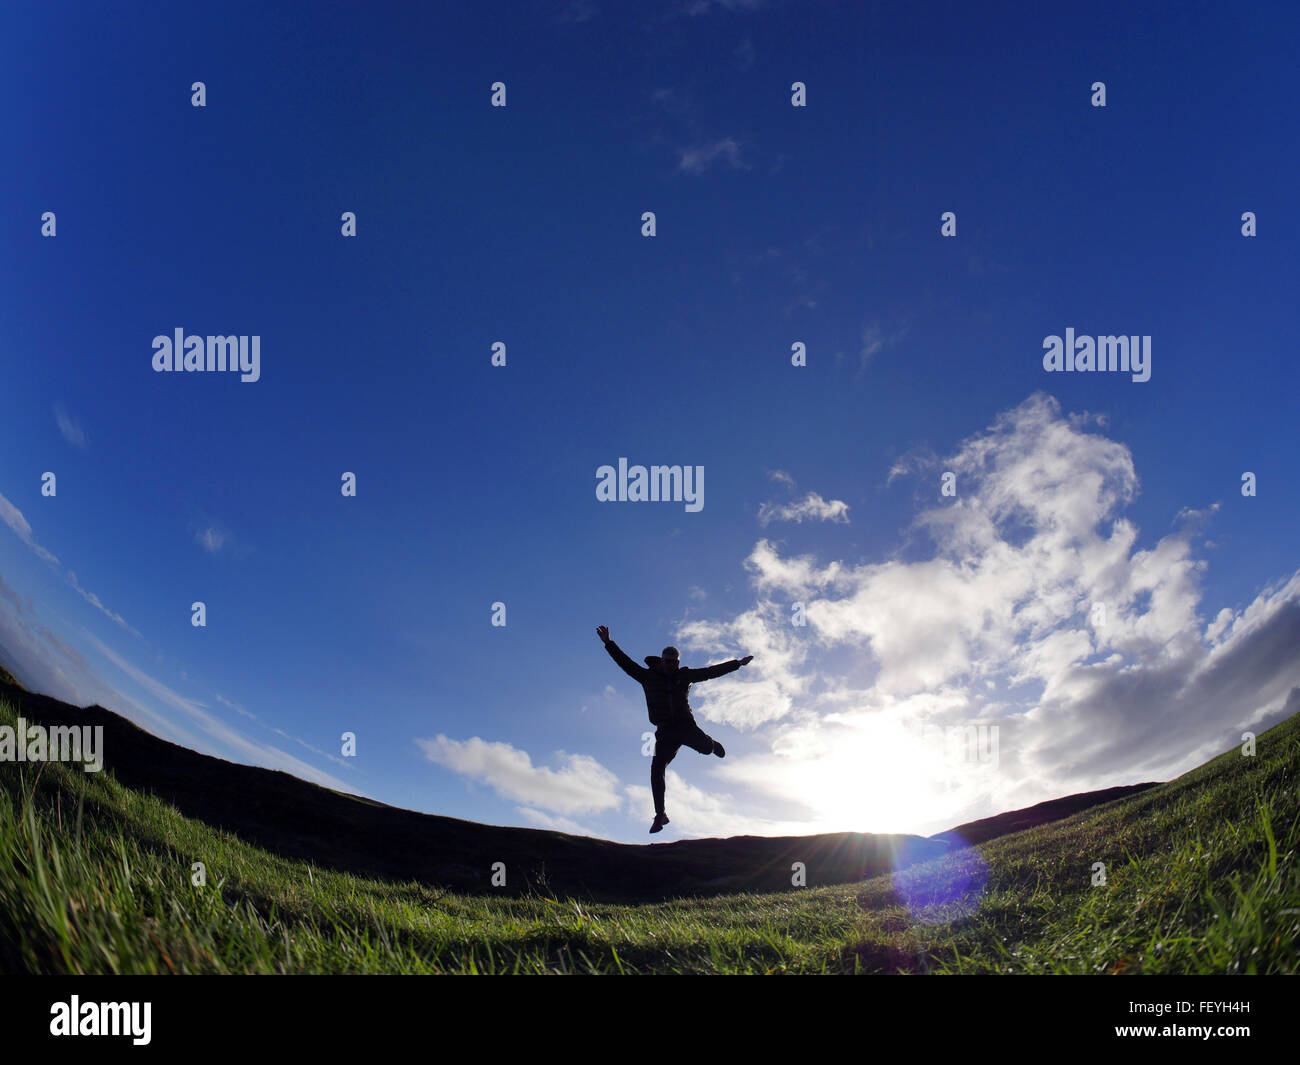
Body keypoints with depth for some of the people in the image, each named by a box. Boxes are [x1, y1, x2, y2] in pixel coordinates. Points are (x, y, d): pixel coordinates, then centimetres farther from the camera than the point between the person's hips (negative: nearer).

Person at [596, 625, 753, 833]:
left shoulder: (684, 676, 9)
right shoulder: (649, 677, 7)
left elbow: (712, 671, 14)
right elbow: (626, 663, 3)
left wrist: (737, 663, 16)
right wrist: (609, 644, -4)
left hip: (686, 725, 0)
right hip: (665, 731, 0)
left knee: (705, 747, -23)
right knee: (656, 769, -13)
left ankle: (712, 744, 20)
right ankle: (660, 815, -1)